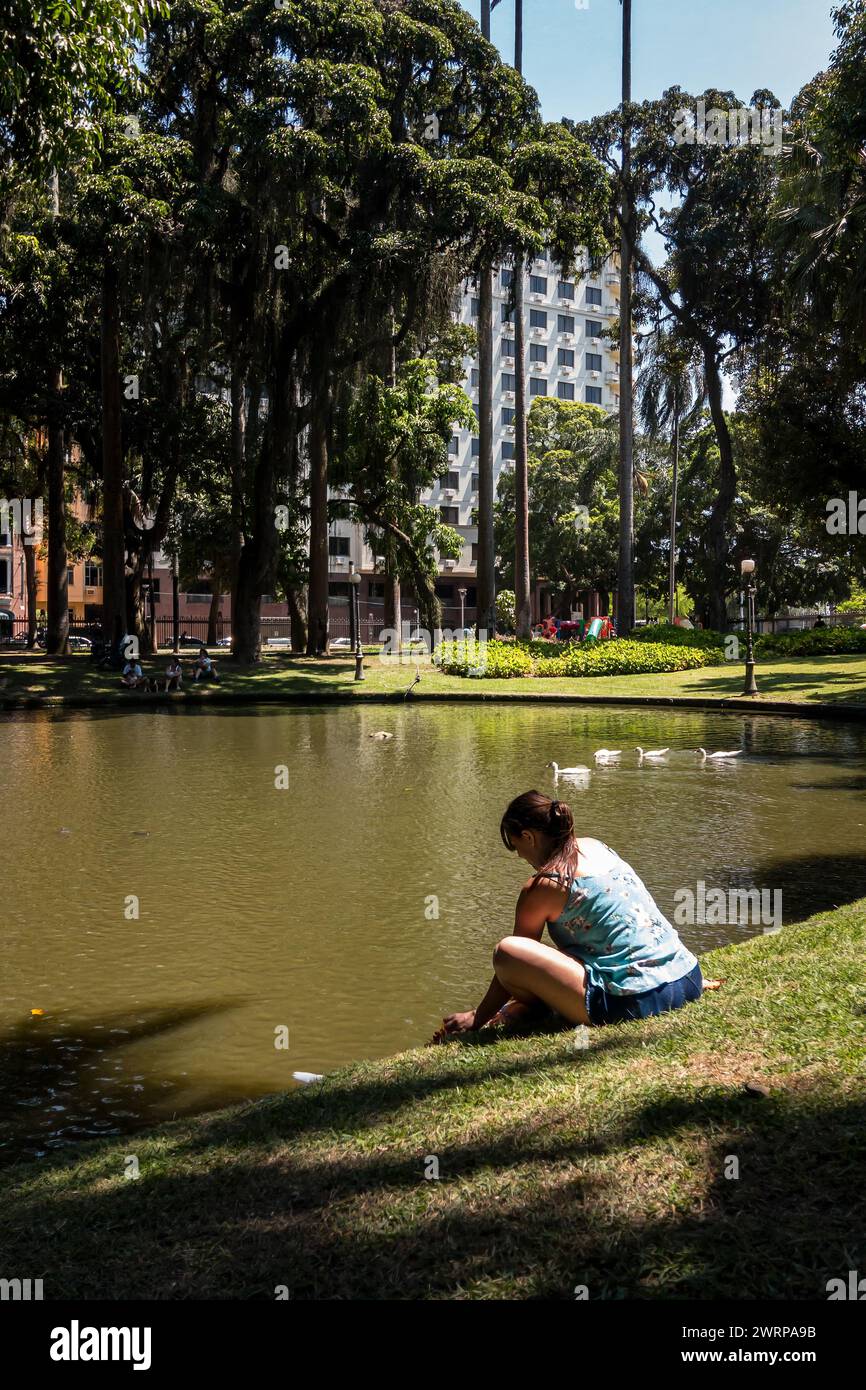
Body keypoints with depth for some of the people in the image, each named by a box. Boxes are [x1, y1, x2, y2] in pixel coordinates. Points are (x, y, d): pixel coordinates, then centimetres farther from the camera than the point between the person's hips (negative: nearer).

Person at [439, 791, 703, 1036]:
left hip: (636, 1002, -9)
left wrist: (477, 1018, 19)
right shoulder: (594, 846, 14)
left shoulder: (541, 886, -7)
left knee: (506, 953, -13)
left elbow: (511, 962, 5)